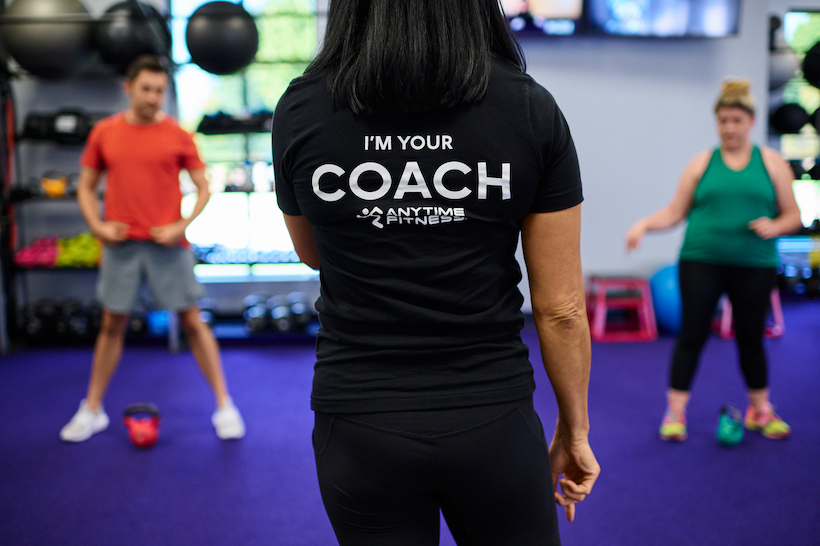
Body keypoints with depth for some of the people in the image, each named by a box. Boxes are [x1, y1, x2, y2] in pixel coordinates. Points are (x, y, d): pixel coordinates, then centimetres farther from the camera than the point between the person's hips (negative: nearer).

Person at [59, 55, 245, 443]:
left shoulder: (177, 135, -1)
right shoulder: (104, 133, 5)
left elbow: (204, 188, 2)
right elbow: (86, 186, 11)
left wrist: (182, 226, -11)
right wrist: (97, 225, -4)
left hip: (168, 244, -2)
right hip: (120, 244, 2)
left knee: (192, 322, 2)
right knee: (112, 325, 10)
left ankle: (225, 406, 11)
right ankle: (92, 410, 24)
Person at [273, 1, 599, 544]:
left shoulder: (299, 109, -7)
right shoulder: (532, 109, -9)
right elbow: (562, 309, -5)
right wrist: (574, 429, 8)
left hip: (358, 422, 1)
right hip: (491, 419, 0)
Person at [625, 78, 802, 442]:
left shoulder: (772, 163, 6)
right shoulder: (702, 163, 5)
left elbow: (792, 215, 7)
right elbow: (674, 212, 4)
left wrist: (773, 226, -14)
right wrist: (643, 224, -13)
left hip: (754, 266, 1)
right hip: (701, 262, -1)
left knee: (751, 338, 10)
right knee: (692, 334, 0)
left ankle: (760, 411, 28)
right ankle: (675, 413, 9)